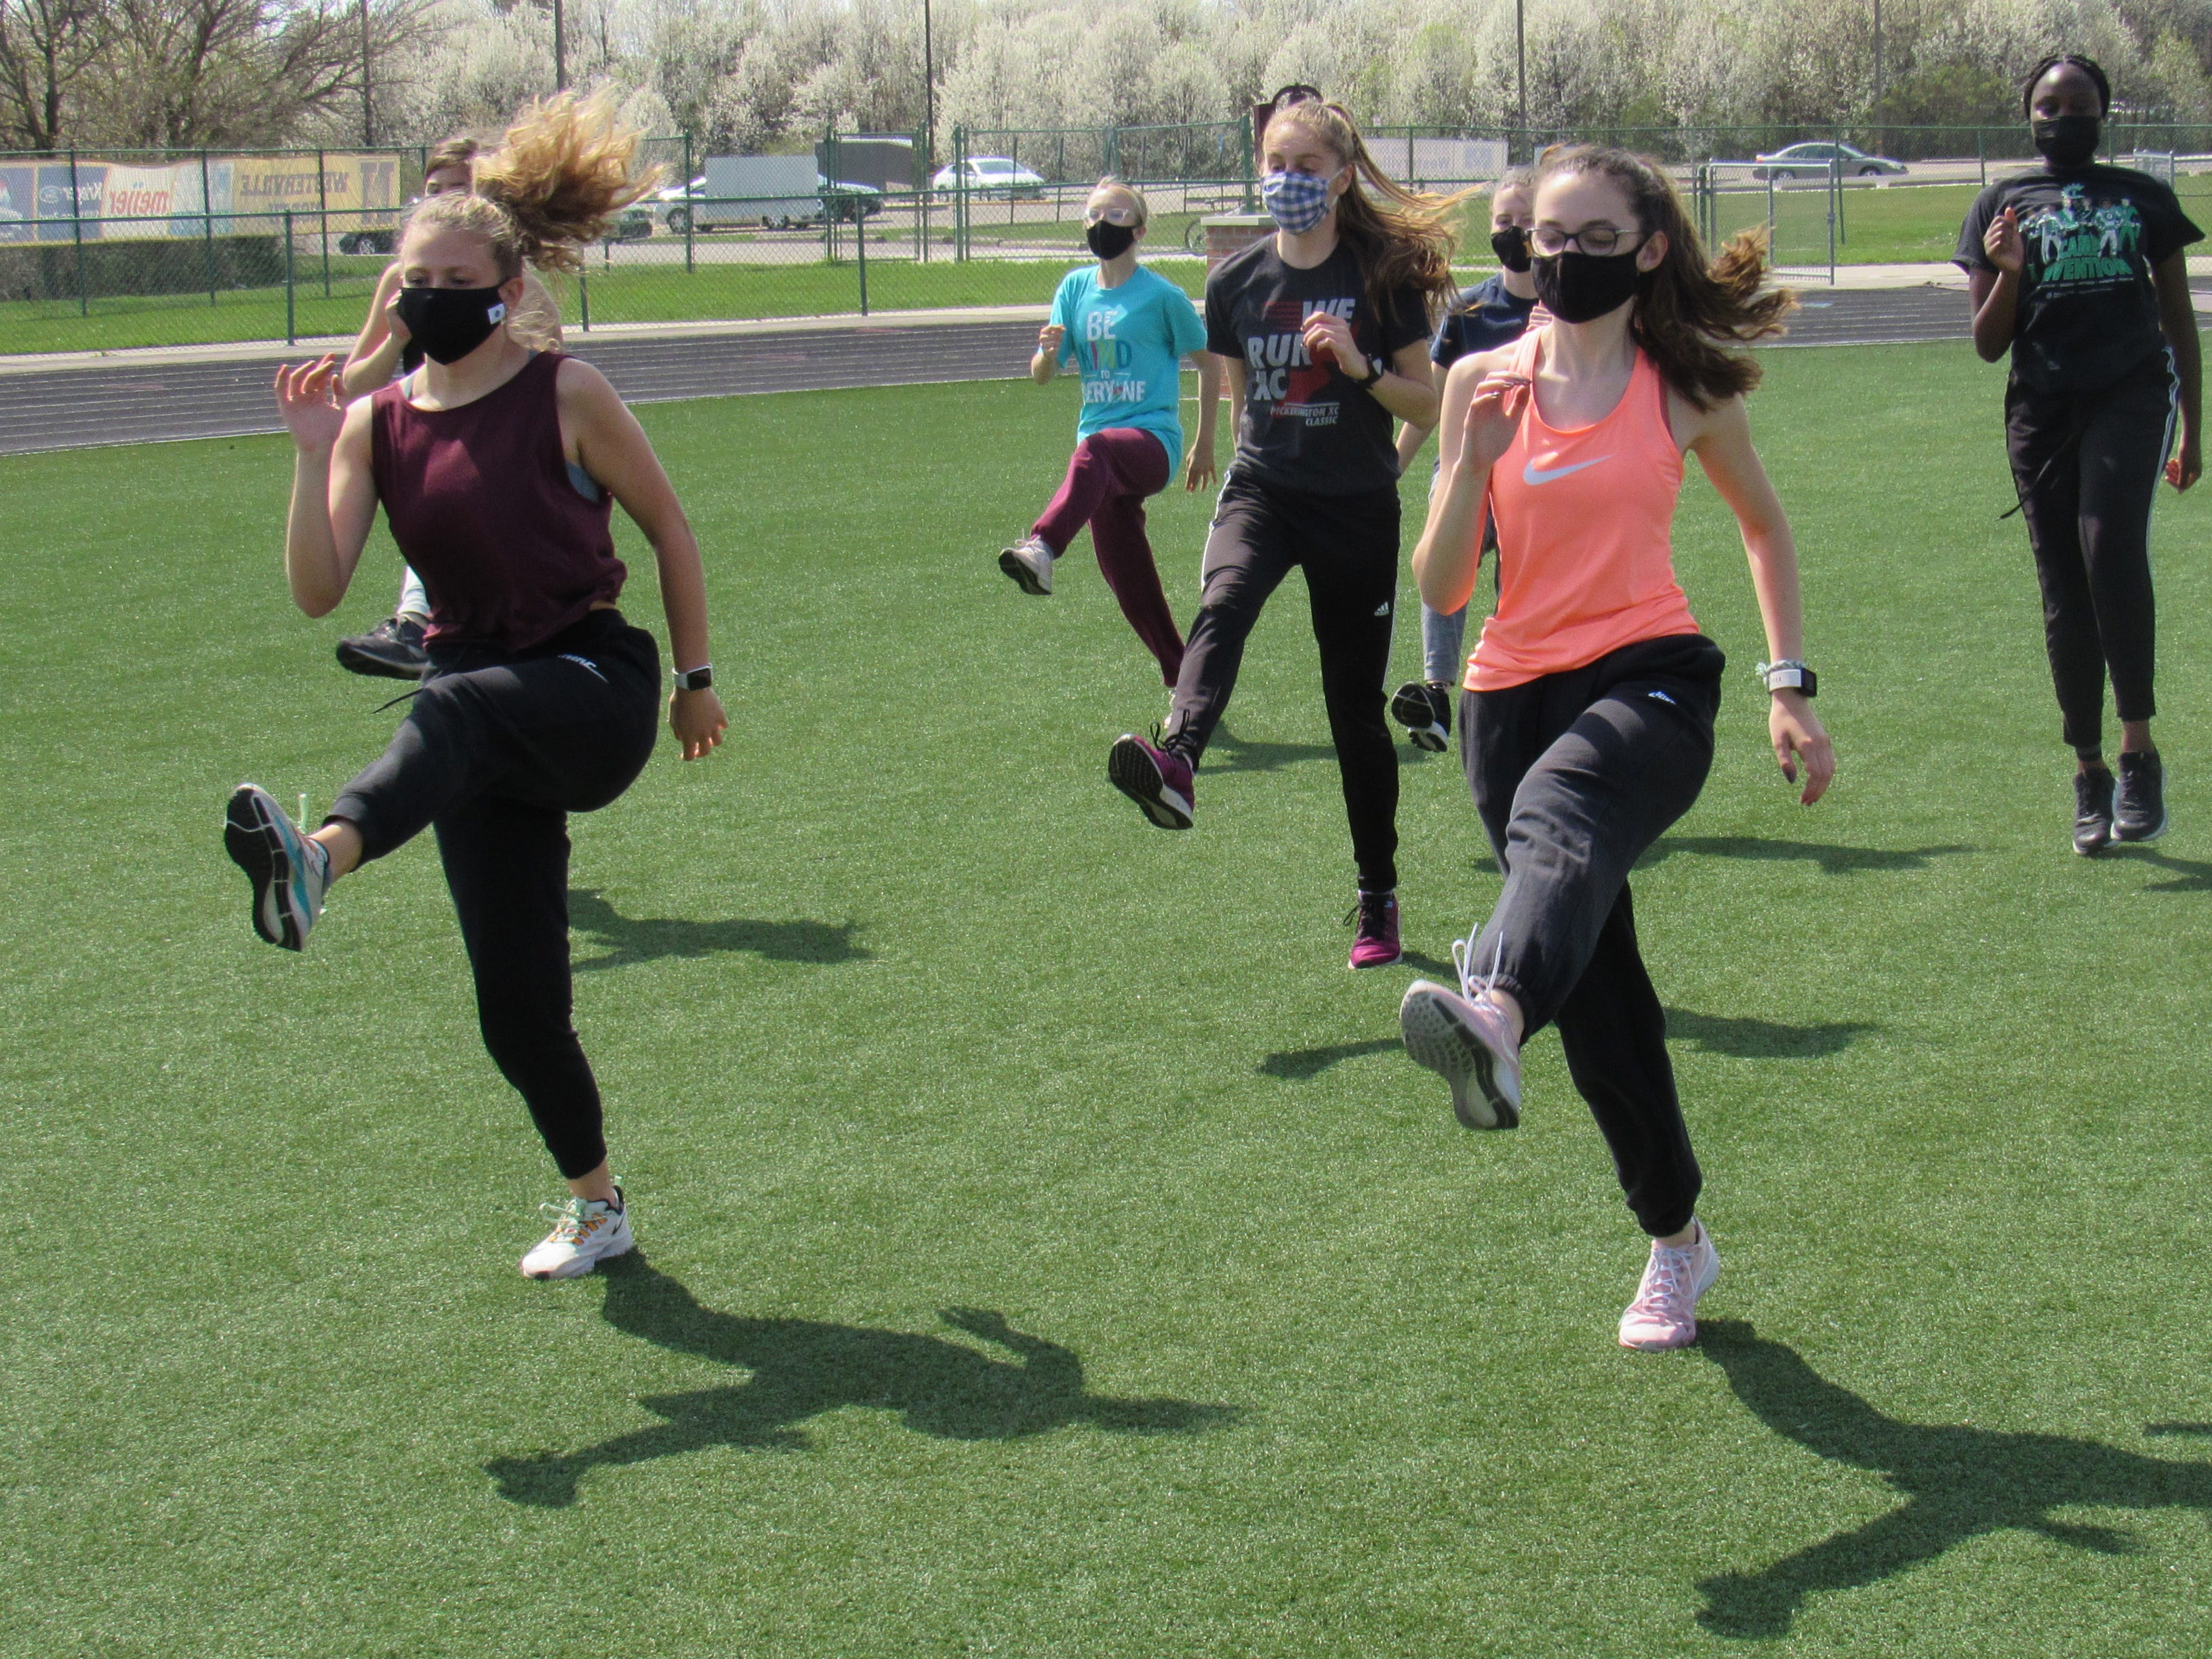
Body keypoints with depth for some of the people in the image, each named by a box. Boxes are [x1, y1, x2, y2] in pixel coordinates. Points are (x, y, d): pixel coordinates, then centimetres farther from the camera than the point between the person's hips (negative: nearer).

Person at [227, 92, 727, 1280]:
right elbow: (317, 593, -4)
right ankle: (595, 1208, 23)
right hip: (490, 724, 4)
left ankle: (322, 856, -68)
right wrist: (314, 453, -15)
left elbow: (669, 529, 5)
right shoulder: (376, 422, 3)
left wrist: (695, 679, 8)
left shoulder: (565, 397, -6)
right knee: (515, 1003, 2)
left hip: (598, 687, -4)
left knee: (454, 711, -40)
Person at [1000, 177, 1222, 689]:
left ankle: (1042, 547, -63)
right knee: (1128, 580, 5)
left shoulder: (1162, 296, -3)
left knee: (1096, 452, -40)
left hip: (1153, 438, -6)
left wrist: (1205, 445, 9)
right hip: (1099, 434, 6)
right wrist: (1047, 352, -16)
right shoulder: (1075, 289, 10)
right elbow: (1041, 376, 8)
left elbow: (1209, 364, 8)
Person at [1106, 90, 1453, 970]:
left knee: (1356, 709, 5)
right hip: (1263, 487, 2)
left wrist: (1361, 366, -19)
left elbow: (1431, 407, -2)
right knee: (1224, 600, -34)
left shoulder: (1383, 275, -4)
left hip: (1358, 507, -1)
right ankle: (1175, 764, -59)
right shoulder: (1236, 281, 3)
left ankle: (1378, 898, 21)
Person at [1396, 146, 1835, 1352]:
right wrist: (1475, 461, -14)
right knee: (1599, 992, 6)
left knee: (1559, 816, -39)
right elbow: (1439, 588, 2)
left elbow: (1764, 526, 18)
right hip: (1515, 693, 3)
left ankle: (1494, 1019, -69)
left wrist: (1790, 687, 11)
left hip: (1651, 677, -3)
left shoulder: (1684, 386, 2)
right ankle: (1675, 1241, 25)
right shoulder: (1482, 382, 5)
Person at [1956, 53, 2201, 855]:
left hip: (2131, 395, -2)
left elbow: (2179, 317, 19)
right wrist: (2007, 273, -10)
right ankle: (2089, 773, 12)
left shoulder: (2143, 198, 13)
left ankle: (2139, 752, -20)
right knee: (2065, 594, 3)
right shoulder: (2002, 206, 12)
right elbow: (1988, 345, 9)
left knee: (2111, 547, -25)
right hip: (2042, 406, 2)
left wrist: (2193, 430, 16)